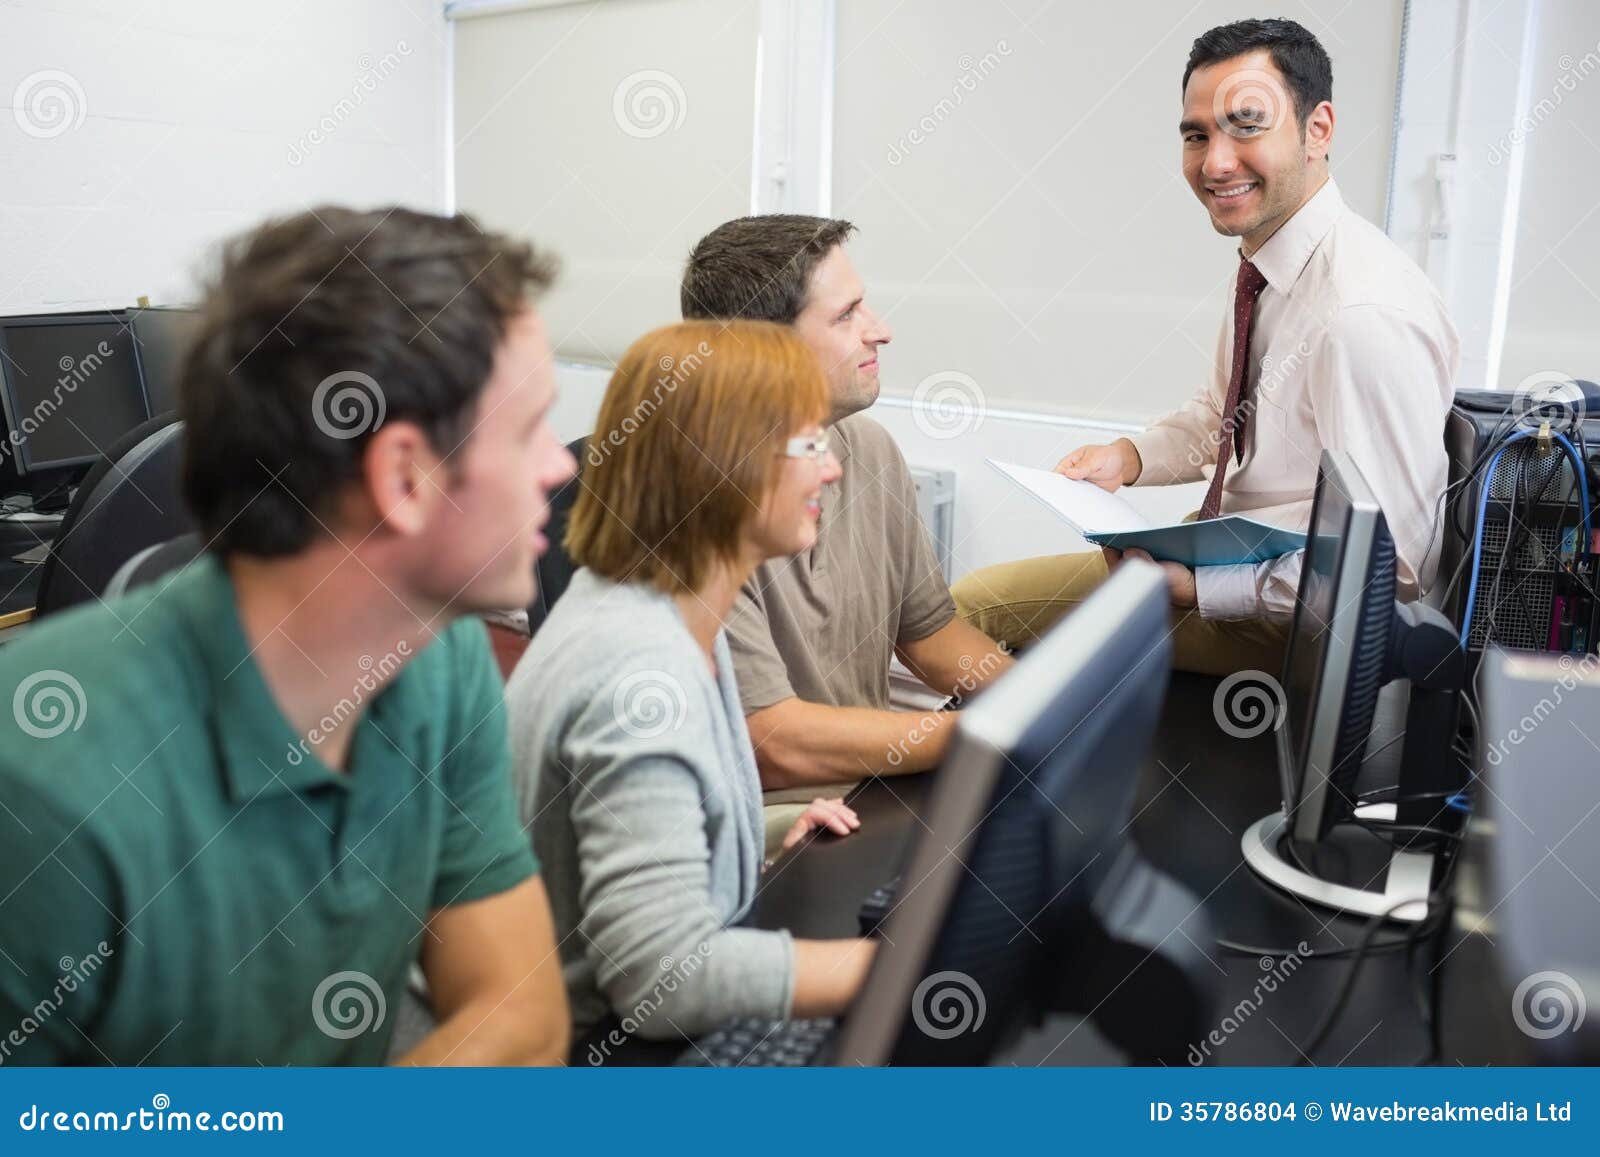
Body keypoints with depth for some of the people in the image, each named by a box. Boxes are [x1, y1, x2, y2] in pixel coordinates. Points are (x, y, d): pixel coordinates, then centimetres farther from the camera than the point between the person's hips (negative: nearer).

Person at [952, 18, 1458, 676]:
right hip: (1231, 558, 9)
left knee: (971, 610, -12)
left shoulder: (1367, 316, -28)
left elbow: (1389, 561, -25)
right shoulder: (1262, 263, 1)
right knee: (969, 602, 8)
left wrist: (1198, 587, -27)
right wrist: (1132, 456, -2)